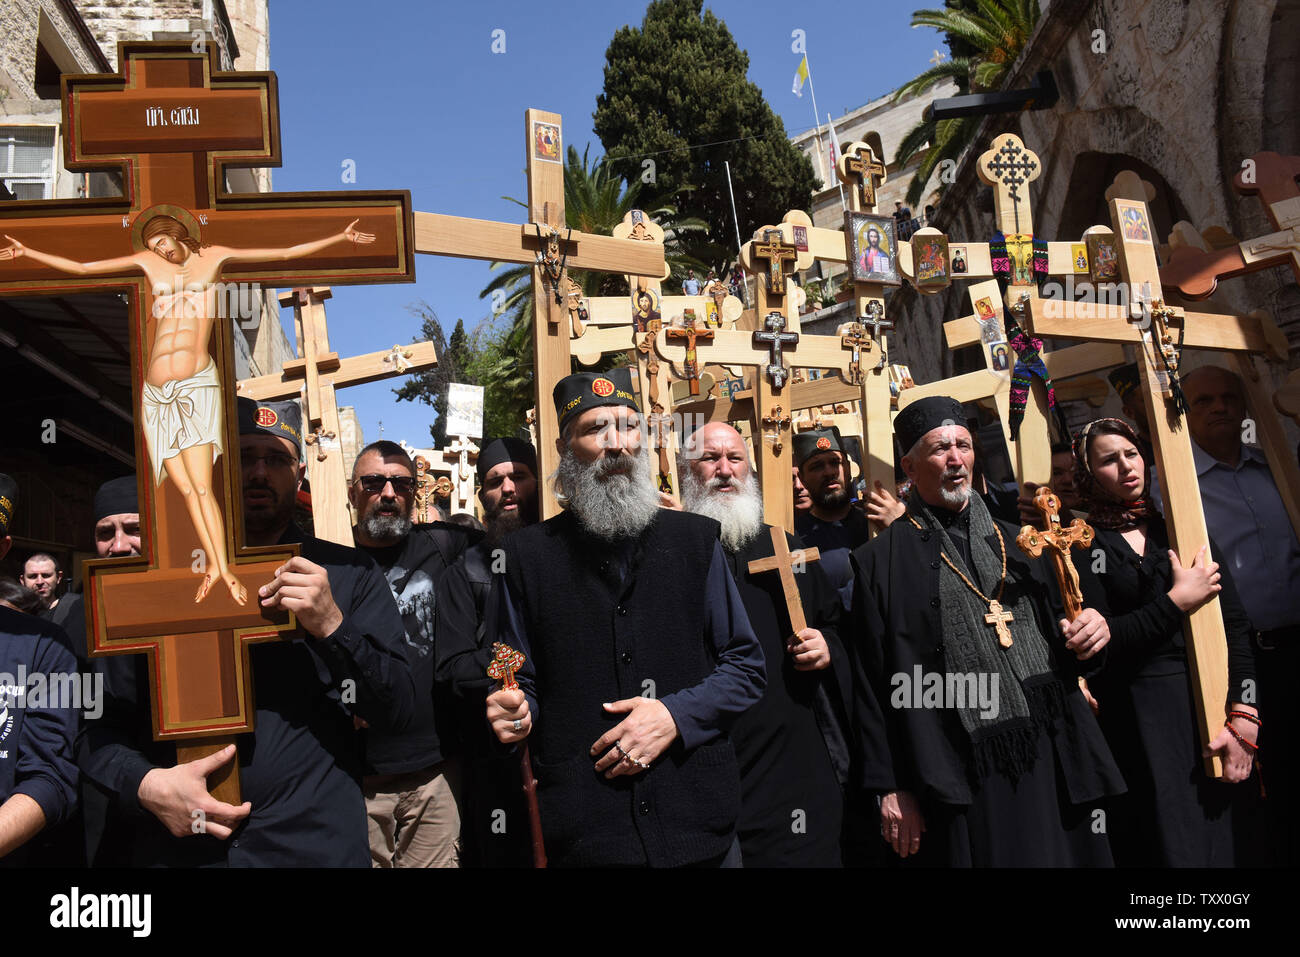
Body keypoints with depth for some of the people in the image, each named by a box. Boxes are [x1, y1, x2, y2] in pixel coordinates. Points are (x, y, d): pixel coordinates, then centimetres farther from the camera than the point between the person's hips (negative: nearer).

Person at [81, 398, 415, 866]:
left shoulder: (347, 573, 0)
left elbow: (398, 709, -6)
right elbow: (102, 718, 5)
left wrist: (331, 626, -20)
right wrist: (144, 783, -14)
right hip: (177, 848, 1)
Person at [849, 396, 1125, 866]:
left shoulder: (1014, 542, 13)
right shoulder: (882, 560, -2)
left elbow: (1051, 634, 19)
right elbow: (878, 683, -6)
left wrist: (1089, 629, -4)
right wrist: (891, 788, -9)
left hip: (1051, 760, 5)